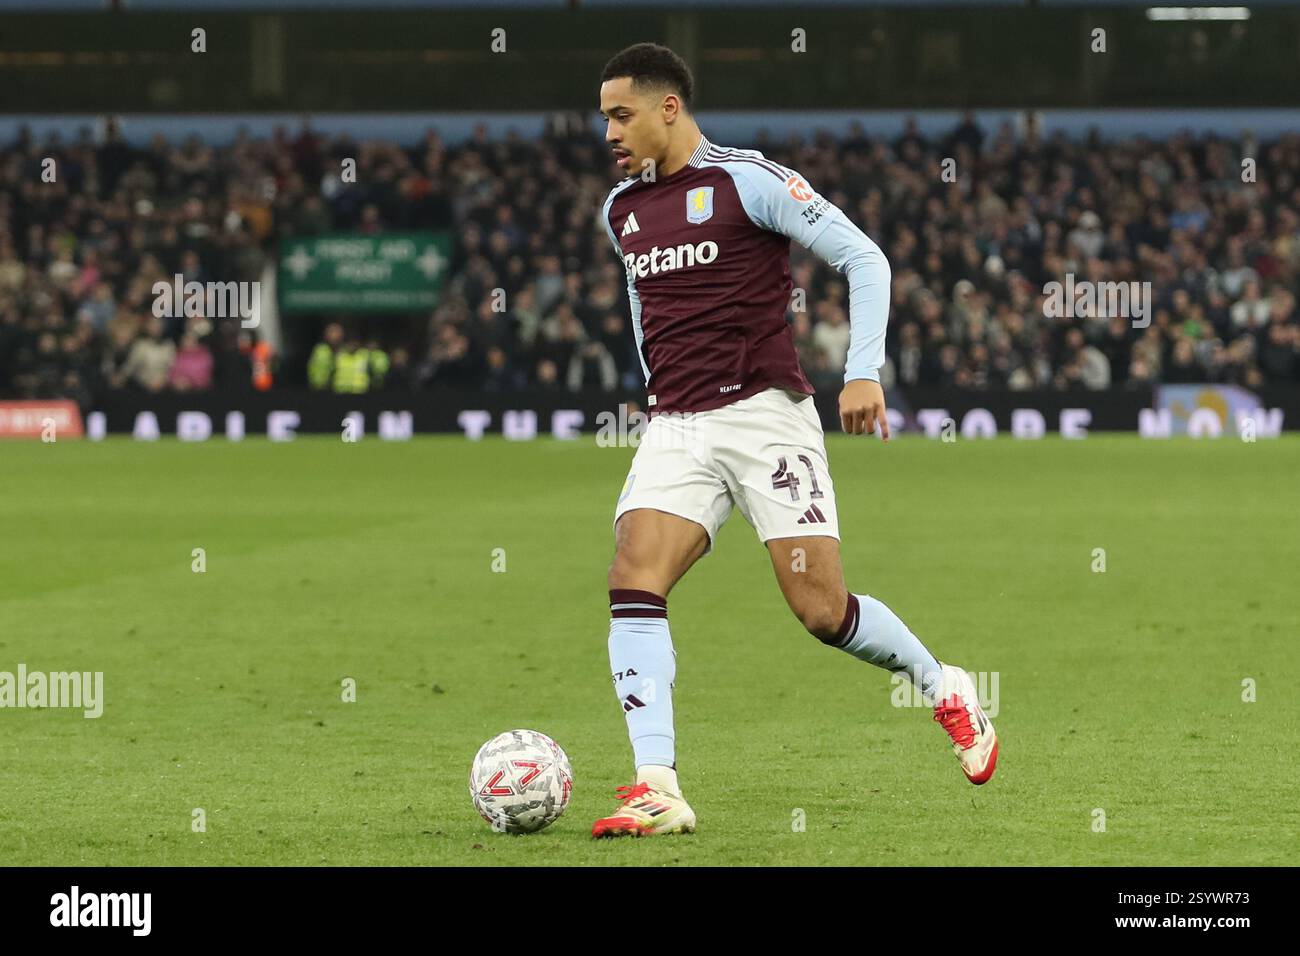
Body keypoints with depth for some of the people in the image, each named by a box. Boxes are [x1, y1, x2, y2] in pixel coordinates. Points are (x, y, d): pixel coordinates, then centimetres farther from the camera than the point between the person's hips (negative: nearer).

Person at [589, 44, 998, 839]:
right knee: (633, 582, -17)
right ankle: (657, 790, -23)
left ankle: (945, 691, 22)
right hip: (676, 429, 5)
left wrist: (864, 373, -14)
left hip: (766, 415, -5)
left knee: (822, 610, -7)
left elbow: (864, 258, -8)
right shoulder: (623, 209, 14)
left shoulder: (747, 180, -7)